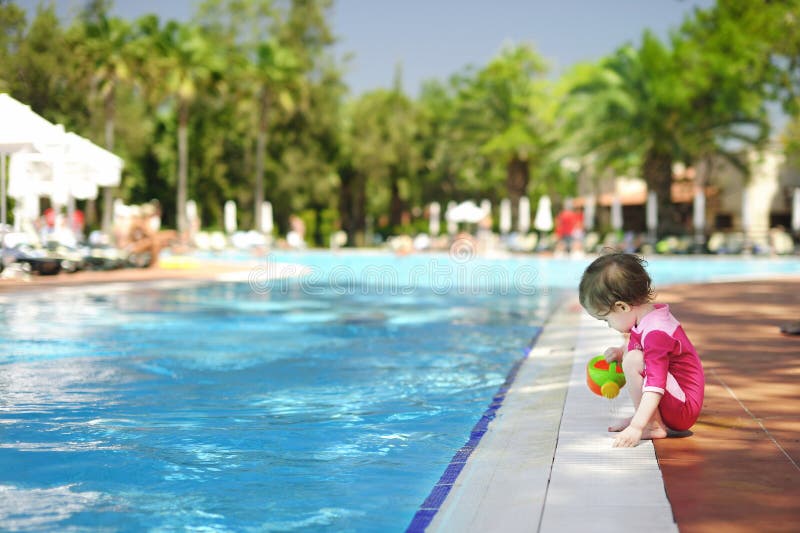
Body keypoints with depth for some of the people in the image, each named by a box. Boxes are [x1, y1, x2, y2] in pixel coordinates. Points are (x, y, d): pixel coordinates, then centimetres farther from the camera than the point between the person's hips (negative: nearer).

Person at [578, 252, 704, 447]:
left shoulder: (656, 333, -26)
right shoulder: (652, 313, 3)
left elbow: (655, 386, -33)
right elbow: (642, 347, 27)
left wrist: (636, 427, -38)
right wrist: (620, 352, 9)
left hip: (684, 411, -10)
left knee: (633, 361, -24)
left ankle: (654, 426, -16)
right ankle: (650, 418, 8)